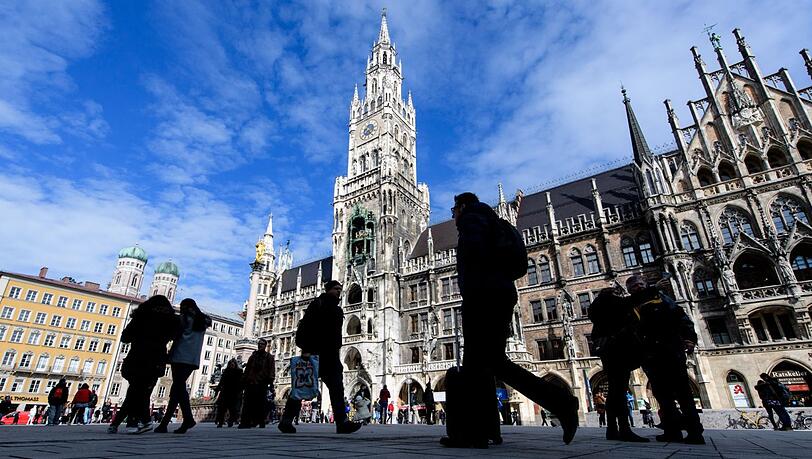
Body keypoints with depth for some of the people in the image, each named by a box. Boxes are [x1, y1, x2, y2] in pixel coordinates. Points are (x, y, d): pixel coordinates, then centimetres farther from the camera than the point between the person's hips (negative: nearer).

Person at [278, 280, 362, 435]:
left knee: (336, 388, -2)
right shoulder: (317, 304, -2)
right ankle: (287, 419, 10)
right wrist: (306, 349, -22)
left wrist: (336, 353, 12)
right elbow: (306, 326, -13)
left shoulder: (338, 310, 20)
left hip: (330, 356, 7)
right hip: (314, 353, -7)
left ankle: (342, 422, -4)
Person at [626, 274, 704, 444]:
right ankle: (672, 430, 6)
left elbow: (680, 316, 3)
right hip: (650, 354, 2)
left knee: (682, 389, -3)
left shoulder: (659, 297, 11)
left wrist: (689, 337, -10)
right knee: (662, 392, 3)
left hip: (671, 349, -2)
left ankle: (694, 431, 1)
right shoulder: (629, 307, 14)